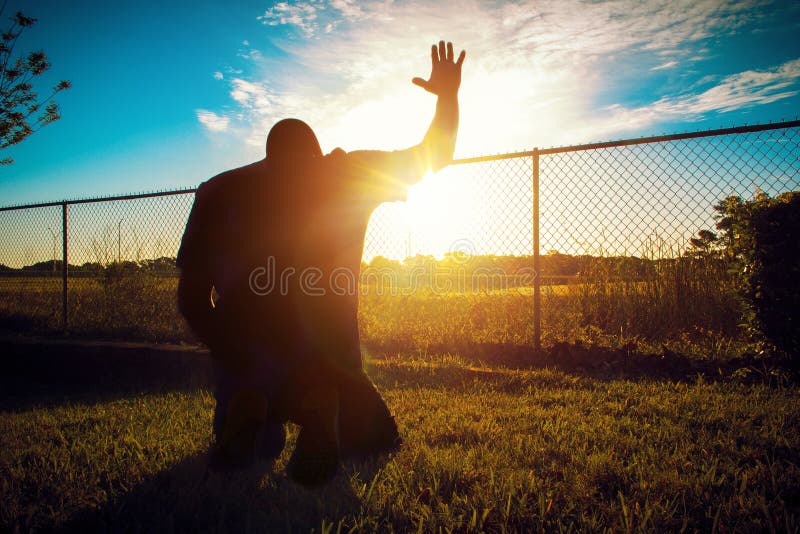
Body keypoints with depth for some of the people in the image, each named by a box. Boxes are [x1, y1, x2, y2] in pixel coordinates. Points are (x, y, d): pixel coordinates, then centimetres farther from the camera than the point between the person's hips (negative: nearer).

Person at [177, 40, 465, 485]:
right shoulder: (349, 174, 5)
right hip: (327, 352, -2)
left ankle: (247, 413, -8)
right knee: (374, 440, 25)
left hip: (245, 356, 2)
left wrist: (234, 357, 12)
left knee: (259, 449, 33)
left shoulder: (219, 191, 8)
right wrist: (448, 94, 30)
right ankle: (322, 409, -13)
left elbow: (191, 301, 3)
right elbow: (435, 155, 17)